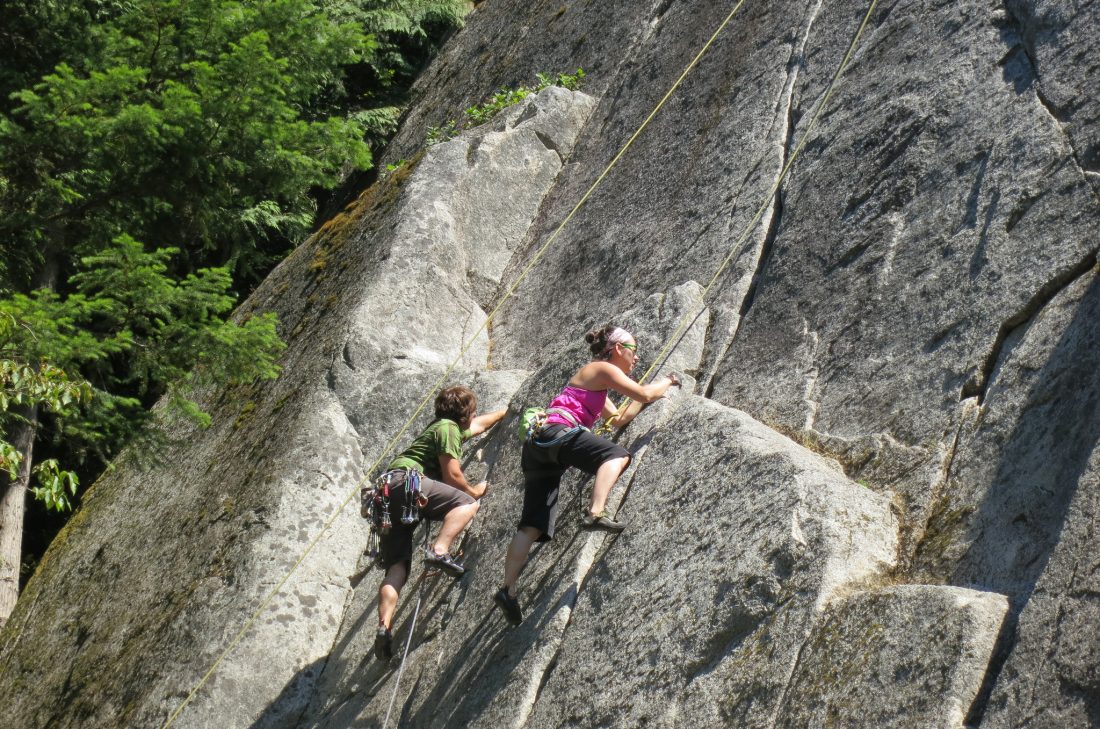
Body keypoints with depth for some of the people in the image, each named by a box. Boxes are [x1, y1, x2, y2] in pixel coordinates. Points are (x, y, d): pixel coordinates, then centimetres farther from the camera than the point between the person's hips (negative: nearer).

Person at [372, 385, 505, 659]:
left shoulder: (449, 426, 33)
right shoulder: (448, 427, 4)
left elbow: (478, 425, 53)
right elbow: (452, 475, -3)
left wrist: (505, 412, 67)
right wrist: (474, 491, 15)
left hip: (386, 498, 9)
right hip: (403, 482, -9)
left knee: (397, 567, -1)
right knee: (467, 503, -11)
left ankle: (384, 627, -17)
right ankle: (439, 551, -29)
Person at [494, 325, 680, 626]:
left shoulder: (596, 382, 32)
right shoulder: (604, 369, 4)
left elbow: (618, 418, 37)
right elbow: (645, 394, -2)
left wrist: (645, 396, 38)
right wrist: (667, 381, 16)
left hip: (537, 446, 9)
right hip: (558, 433, -9)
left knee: (534, 525, 0)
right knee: (617, 454, -21)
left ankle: (508, 590, -9)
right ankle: (596, 513, -41)